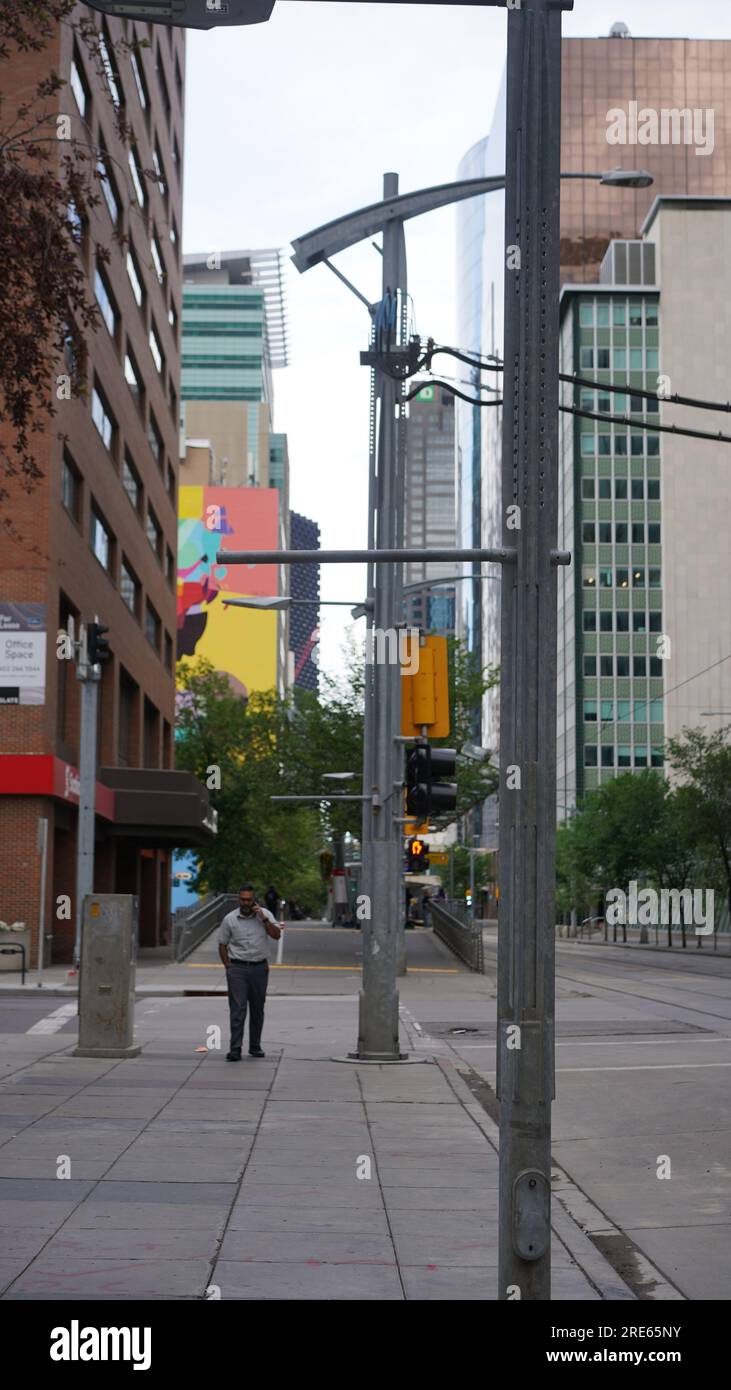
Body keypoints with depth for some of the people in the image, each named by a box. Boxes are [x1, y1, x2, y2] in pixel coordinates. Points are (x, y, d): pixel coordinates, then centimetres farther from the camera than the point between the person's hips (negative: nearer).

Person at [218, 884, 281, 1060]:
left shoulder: (265, 914, 2)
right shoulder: (230, 919, -1)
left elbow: (276, 935, -9)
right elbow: (222, 945, 6)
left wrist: (263, 919, -16)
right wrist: (229, 967, 0)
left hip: (259, 967, 2)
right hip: (237, 968, -2)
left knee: (257, 1009, 9)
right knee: (238, 1008, -9)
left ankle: (255, 1046, 21)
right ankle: (235, 1049, -11)